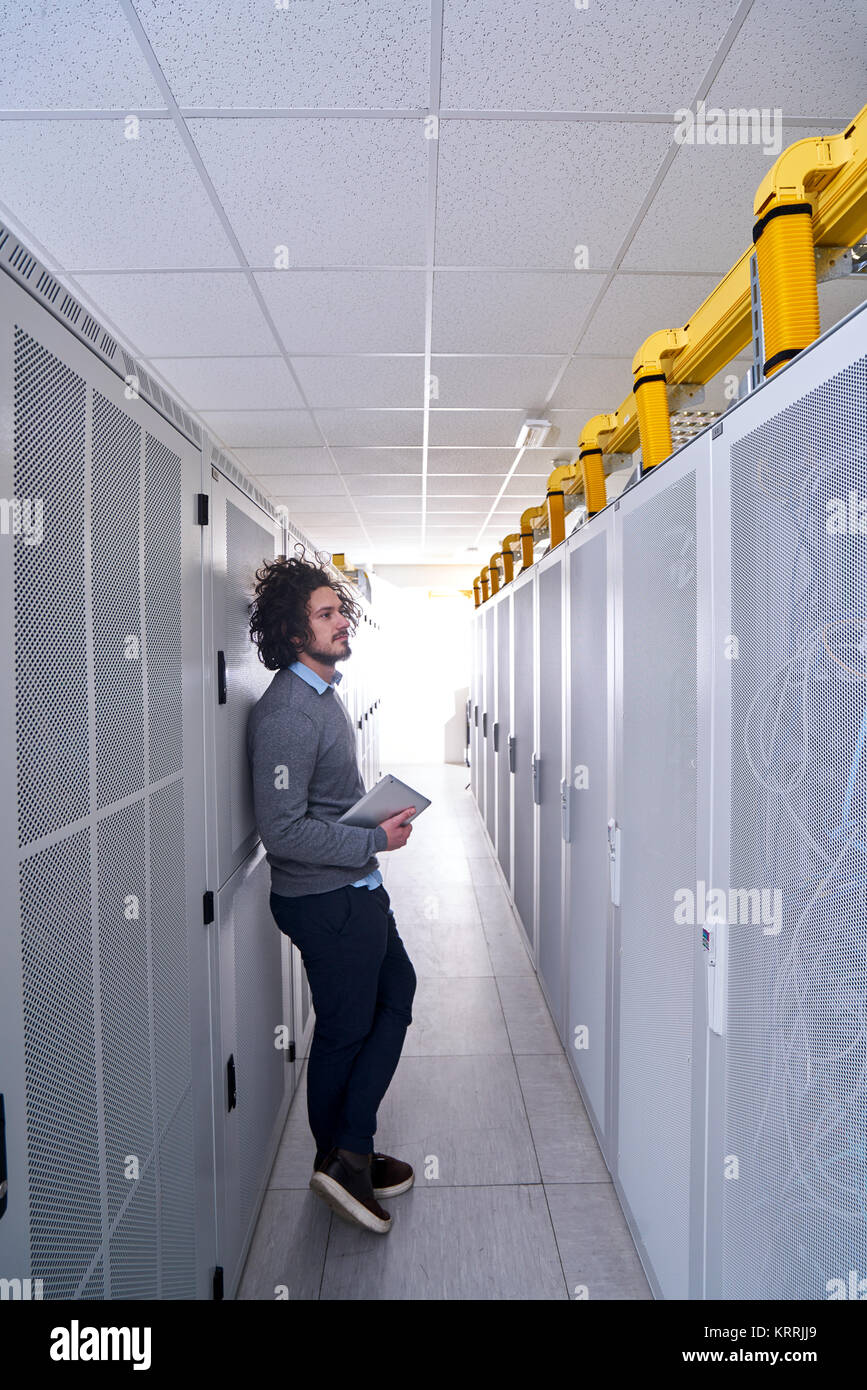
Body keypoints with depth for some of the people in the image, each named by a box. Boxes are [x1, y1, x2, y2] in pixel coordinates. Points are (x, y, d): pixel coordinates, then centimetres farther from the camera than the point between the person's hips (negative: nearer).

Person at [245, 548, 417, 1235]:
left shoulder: (326, 693, 9)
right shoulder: (286, 712, -23)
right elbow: (283, 830, -26)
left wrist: (380, 811, 9)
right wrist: (377, 840, -20)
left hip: (357, 891, 10)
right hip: (328, 901, -10)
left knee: (396, 993, 19)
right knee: (346, 1031, 7)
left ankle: (349, 1155, 29)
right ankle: (344, 1160, 30)